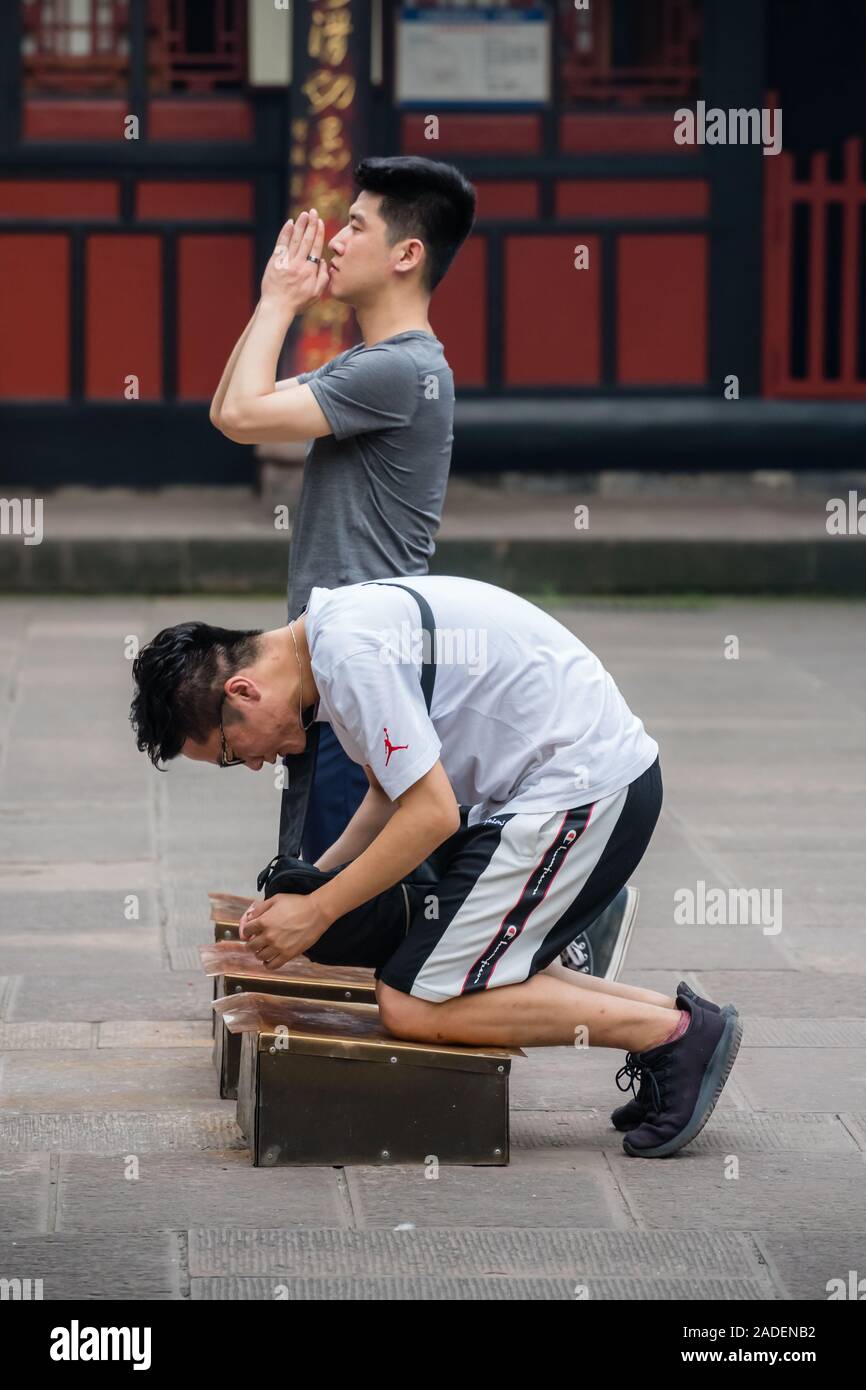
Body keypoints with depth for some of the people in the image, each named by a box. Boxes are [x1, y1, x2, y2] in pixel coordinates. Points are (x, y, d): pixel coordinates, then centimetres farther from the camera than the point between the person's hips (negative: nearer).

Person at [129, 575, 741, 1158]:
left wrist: (316, 913, -10)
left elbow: (432, 814, -18)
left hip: (579, 789, -10)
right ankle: (665, 1010, 10)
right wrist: (302, 886, 14)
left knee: (415, 1005, -9)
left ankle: (674, 1034, -8)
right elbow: (390, 798, 25)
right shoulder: (340, 627, 13)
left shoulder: (349, 651, -18)